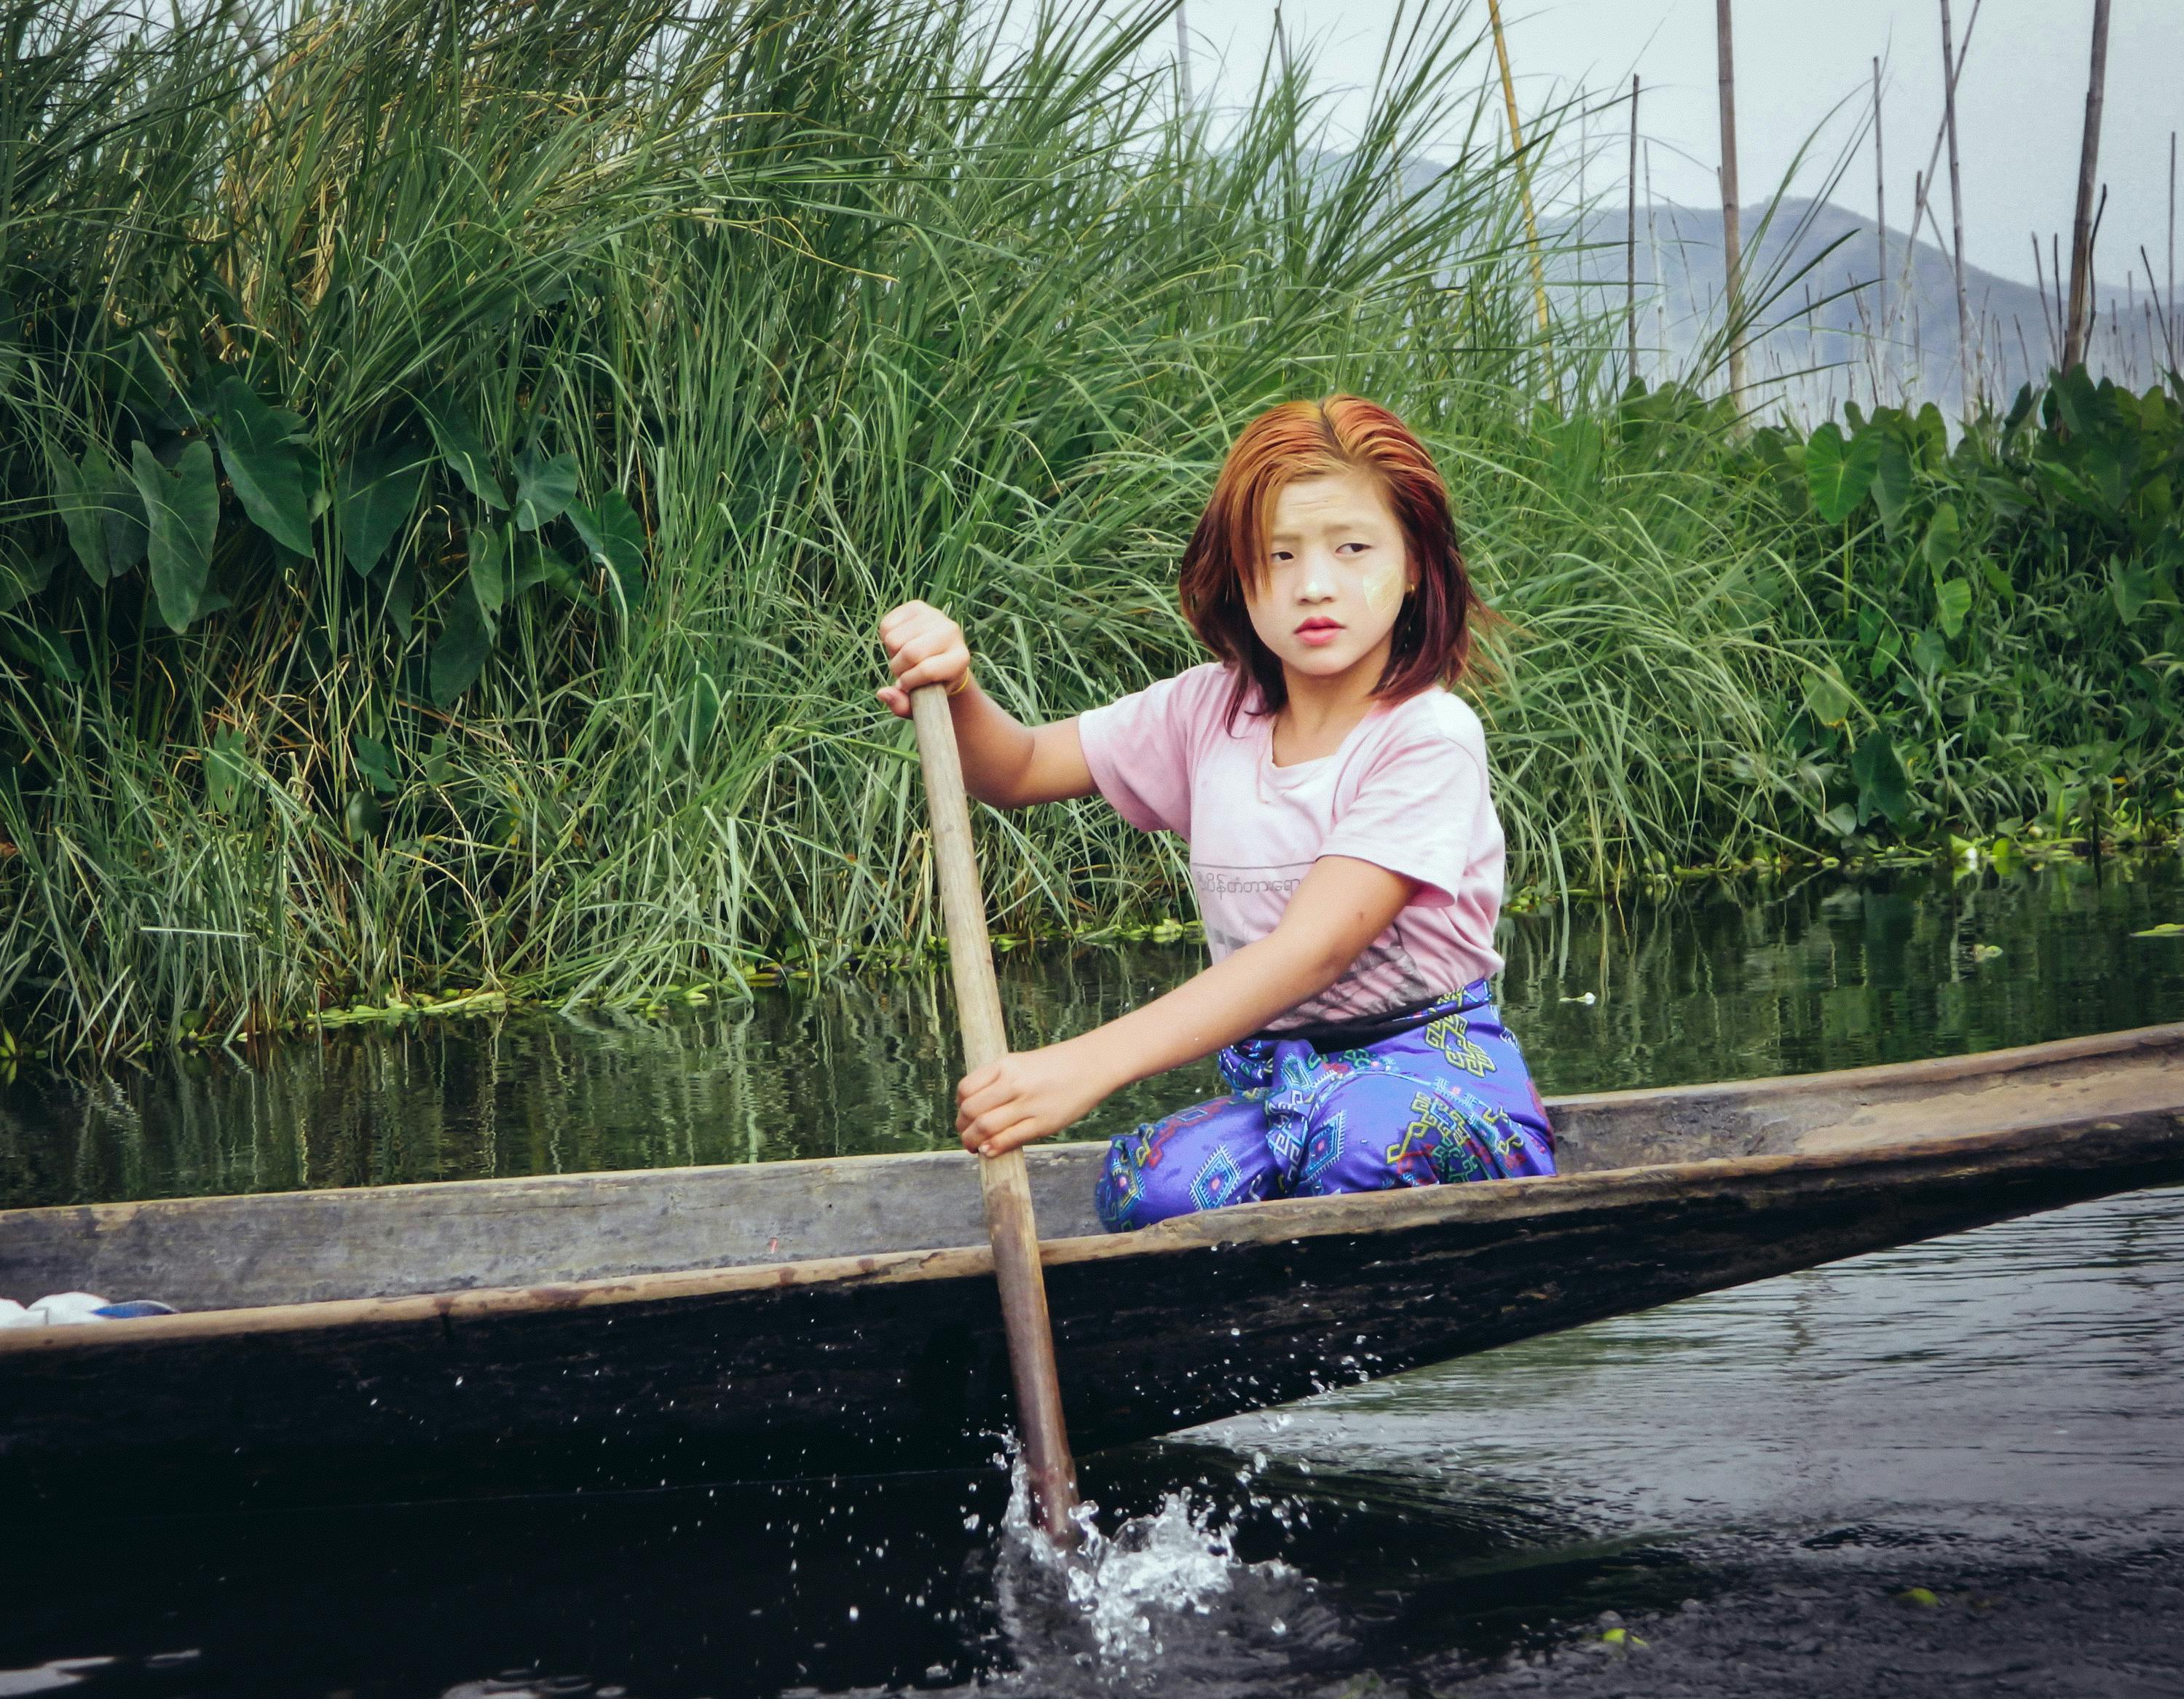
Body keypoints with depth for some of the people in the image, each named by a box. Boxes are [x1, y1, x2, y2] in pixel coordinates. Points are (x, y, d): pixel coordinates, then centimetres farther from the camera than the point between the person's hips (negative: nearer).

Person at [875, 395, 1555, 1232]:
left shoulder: (1429, 737, -13)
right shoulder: (1210, 713, 7)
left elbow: (1312, 949, -23)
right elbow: (1018, 770, 16)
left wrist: (1087, 1064, -34)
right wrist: (955, 692, -11)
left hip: (1437, 1077, -4)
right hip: (1269, 1084, 4)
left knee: (1362, 1128, -41)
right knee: (1150, 1186, -31)